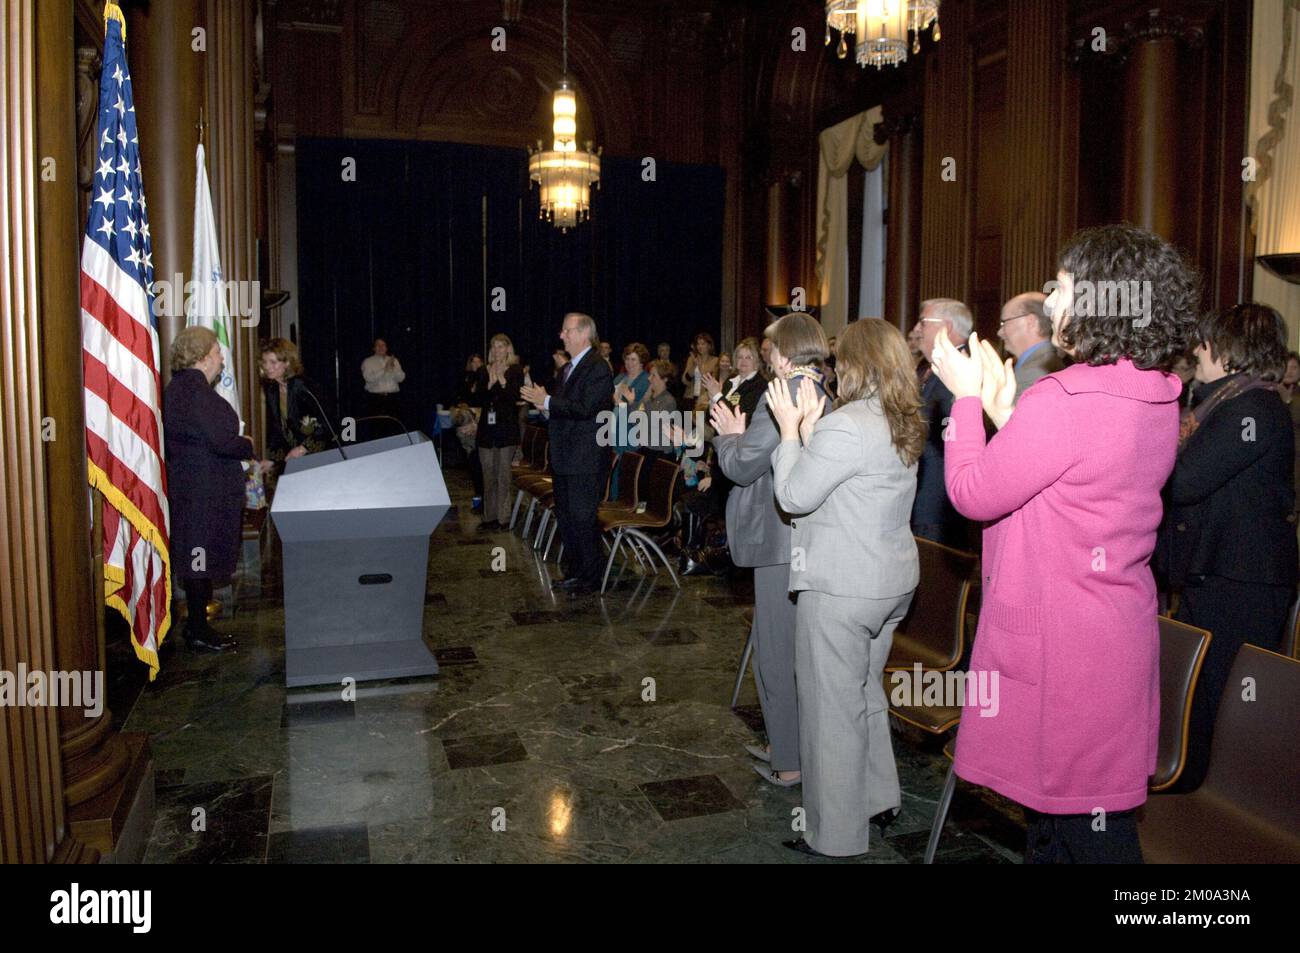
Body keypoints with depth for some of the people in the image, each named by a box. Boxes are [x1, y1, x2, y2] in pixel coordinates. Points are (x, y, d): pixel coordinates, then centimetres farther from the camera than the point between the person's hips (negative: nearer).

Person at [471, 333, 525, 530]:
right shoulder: (483, 371, 11)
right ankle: (489, 516, 12)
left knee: (503, 475, -4)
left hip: (507, 427, -4)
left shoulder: (515, 371, 2)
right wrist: (490, 383, -10)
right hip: (487, 427, 4)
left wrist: (502, 380, -14)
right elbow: (477, 401, 4)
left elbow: (517, 397, -9)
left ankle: (503, 517, 2)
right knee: (488, 475, 6)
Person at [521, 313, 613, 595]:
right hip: (564, 459, 10)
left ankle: (591, 577, 8)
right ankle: (576, 571, 27)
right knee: (566, 516, 15)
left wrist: (548, 401, -20)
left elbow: (585, 408, -23)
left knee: (582, 518, -4)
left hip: (585, 460, -10)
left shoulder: (598, 368, -14)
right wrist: (543, 403, 0)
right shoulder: (569, 368, 16)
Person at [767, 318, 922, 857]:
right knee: (867, 692, 24)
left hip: (840, 588, -9)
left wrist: (791, 429, -7)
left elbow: (794, 495, -16)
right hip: (892, 582, 10)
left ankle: (836, 835, 16)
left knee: (833, 706, 3)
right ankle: (879, 800, 38)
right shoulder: (906, 423, 8)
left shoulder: (847, 426, -21)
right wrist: (810, 427, 5)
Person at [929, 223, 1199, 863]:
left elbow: (973, 494, -15)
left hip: (1061, 642, -9)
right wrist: (1005, 415, 8)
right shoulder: (1157, 398, 4)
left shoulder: (1063, 400, -25)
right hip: (1120, 634, 9)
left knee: (1085, 824, 6)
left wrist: (968, 396, -4)